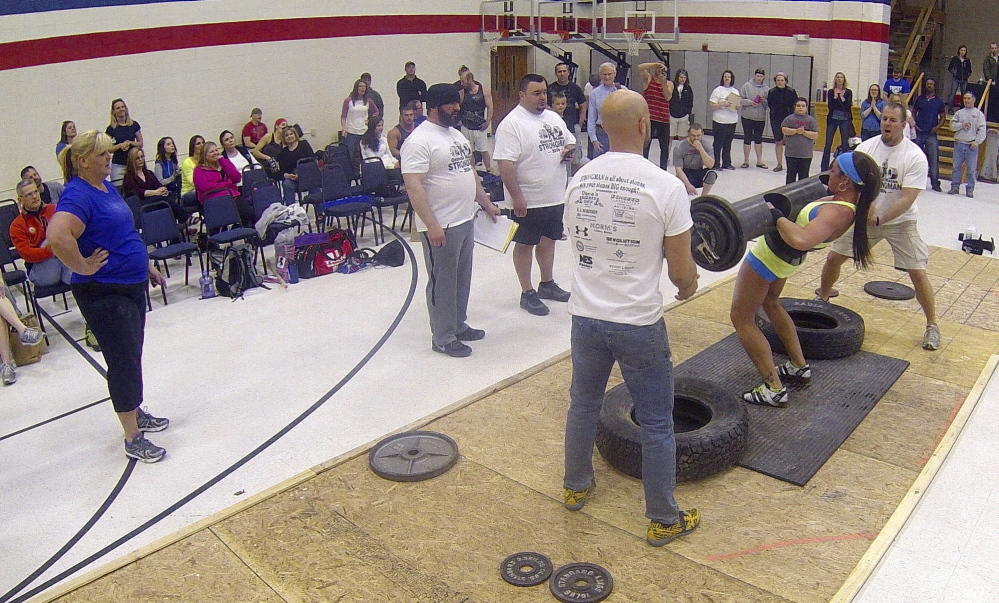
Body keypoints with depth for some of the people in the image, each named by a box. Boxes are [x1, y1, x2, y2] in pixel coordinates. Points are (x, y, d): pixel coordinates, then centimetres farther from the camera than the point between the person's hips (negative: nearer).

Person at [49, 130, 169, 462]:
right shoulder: (77, 195, -20)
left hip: (132, 285, 9)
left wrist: (146, 264, 21)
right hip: (104, 294, -9)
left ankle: (136, 413, 38)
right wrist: (84, 268, -25)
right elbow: (57, 237, -37)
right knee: (123, 361, -2)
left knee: (132, 357, 20)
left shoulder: (107, 187, 10)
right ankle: (132, 438, 9)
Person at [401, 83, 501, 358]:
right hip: (441, 227, -9)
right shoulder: (419, 141, -16)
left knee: (462, 279, 18)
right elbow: (413, 186, -22)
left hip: (465, 220, 9)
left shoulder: (456, 134, 13)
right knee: (443, 283, 2)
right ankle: (443, 338, 14)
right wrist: (431, 225, -26)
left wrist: (486, 203, 21)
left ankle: (459, 325, 33)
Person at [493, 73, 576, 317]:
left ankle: (547, 284, 35)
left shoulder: (554, 118, 9)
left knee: (548, 241, 19)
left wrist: (570, 149, -2)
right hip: (528, 200, -7)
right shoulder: (511, 124, -16)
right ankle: (527, 293, 16)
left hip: (555, 196, 8)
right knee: (525, 244, 6)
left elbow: (570, 139, 23)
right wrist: (516, 197, -26)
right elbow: (506, 164, -22)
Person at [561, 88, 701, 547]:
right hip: (638, 323, -5)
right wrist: (688, 283, 13)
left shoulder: (578, 181, -1)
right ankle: (664, 520, 25)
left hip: (585, 316, 5)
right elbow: (681, 273, -11)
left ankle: (576, 487, 44)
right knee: (656, 424, 11)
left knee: (583, 405, 25)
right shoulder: (665, 186, -16)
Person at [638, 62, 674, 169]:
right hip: (649, 119, -3)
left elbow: (668, 97, -7)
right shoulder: (648, 79, 4)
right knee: (645, 146, -3)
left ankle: (663, 170, 21)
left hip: (664, 120, 3)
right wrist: (656, 64, -18)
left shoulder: (669, 83, 10)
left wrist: (663, 83, -16)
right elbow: (640, 67, -14)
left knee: (665, 147, 10)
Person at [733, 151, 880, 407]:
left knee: (741, 318, 2)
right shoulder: (852, 206, -8)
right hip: (786, 258, 10)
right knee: (771, 303, 32)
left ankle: (774, 390, 0)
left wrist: (776, 215, -38)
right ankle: (799, 367, 39)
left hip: (768, 257, -10)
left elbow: (800, 239, -54)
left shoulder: (835, 213, -35)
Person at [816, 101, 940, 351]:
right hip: (865, 217, 3)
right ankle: (822, 299, 26)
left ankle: (932, 325, 10)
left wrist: (878, 220, -33)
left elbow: (907, 199, -22)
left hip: (900, 221, -3)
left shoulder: (915, 157, -17)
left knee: (918, 273, -7)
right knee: (833, 257, 0)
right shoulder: (866, 147, -8)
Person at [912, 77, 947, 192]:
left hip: (931, 134, -1)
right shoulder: (920, 99, 9)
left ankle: (935, 182, 0)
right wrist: (914, 124, -1)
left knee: (934, 159, -5)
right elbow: (913, 112, 16)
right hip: (919, 132, 1)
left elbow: (943, 117, 9)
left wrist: (938, 126, -7)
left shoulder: (939, 101, 6)